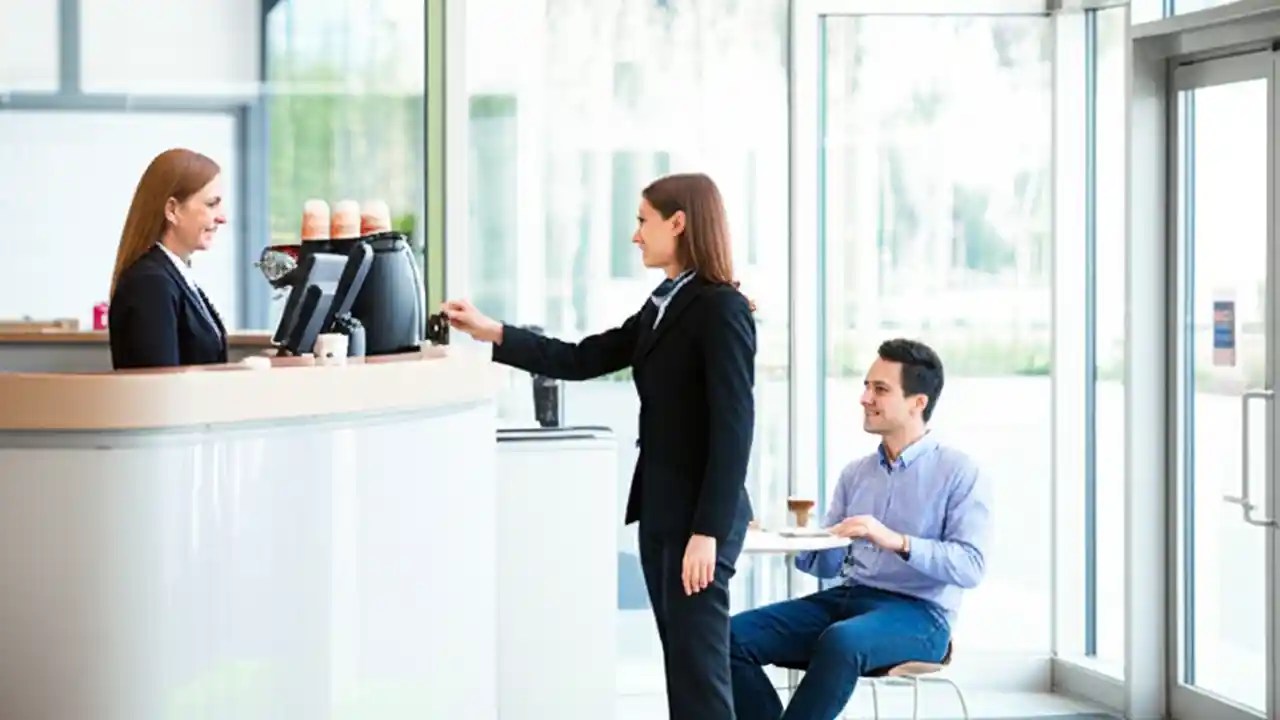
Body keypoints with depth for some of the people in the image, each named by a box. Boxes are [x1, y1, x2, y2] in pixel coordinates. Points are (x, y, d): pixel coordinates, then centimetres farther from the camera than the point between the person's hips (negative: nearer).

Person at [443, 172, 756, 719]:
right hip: (661, 511, 9)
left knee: (700, 667, -8)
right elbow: (582, 360, 16)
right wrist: (490, 334, 9)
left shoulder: (721, 308, -13)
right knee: (681, 663, 10)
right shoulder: (663, 306, 15)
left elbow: (733, 426, -18)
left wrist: (708, 531, -21)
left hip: (697, 517, -9)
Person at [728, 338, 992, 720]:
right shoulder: (855, 473, 17)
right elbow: (829, 563, 15)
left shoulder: (959, 472, -2)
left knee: (841, 641, -40)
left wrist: (897, 542, -26)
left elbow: (971, 566, -14)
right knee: (734, 635, -16)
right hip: (845, 599, 7)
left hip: (917, 613, -6)